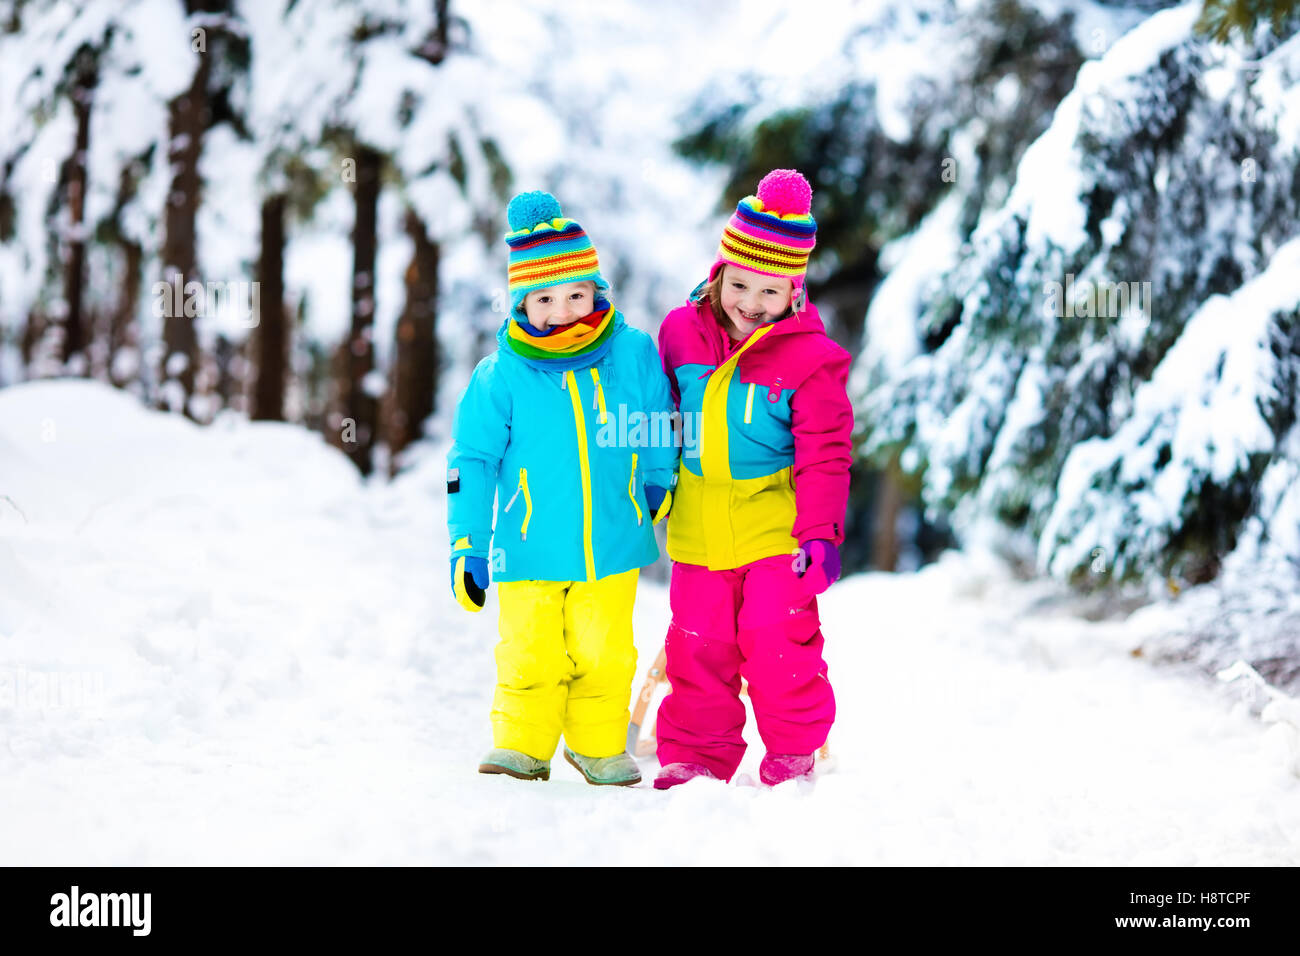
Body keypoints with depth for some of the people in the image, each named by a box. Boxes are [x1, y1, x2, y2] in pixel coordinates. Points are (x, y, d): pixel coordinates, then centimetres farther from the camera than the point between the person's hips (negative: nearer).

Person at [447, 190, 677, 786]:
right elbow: (471, 462, -3)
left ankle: (599, 745, 28)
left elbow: (657, 427, 12)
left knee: (603, 654, 10)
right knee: (530, 658, 2)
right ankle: (522, 747, 18)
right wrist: (467, 546, -4)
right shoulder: (499, 377, -9)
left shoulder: (634, 354, -5)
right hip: (529, 554, -1)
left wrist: (658, 486, 22)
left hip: (613, 548, 2)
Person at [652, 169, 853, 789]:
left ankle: (795, 752, 14)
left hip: (775, 527, -3)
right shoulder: (682, 333, 1)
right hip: (699, 529, 3)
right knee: (698, 645, 8)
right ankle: (696, 754, 21)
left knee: (779, 641, -4)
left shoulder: (809, 358, -10)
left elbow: (825, 453, -8)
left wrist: (821, 531, -14)